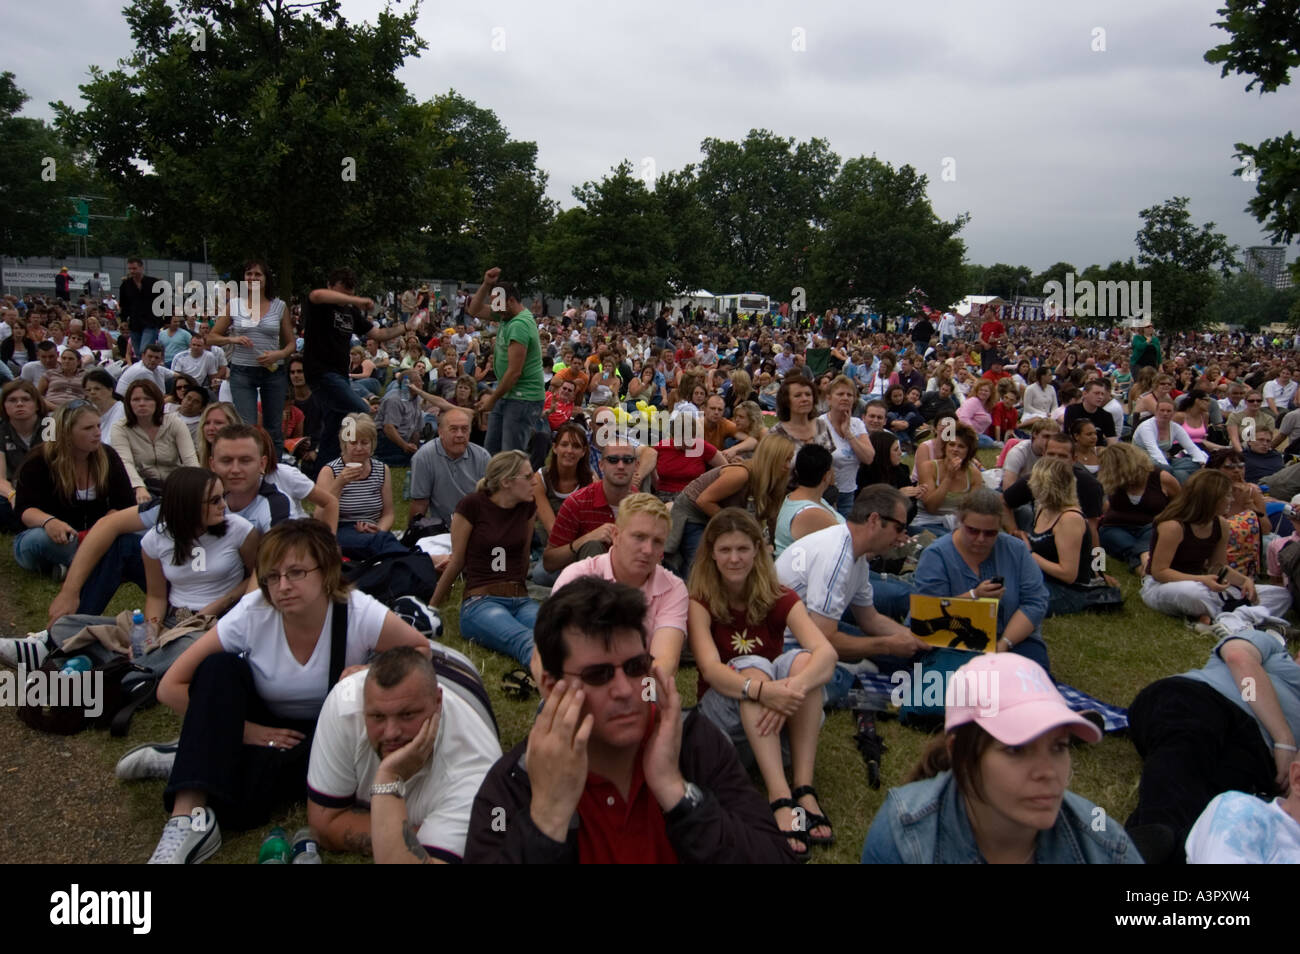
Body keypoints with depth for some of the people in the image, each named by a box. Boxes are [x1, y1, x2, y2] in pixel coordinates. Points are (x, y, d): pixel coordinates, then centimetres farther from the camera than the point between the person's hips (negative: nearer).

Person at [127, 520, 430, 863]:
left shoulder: (359, 613, -27)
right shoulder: (252, 613, -24)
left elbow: (421, 650, -11)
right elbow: (170, 687, -18)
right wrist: (243, 730, -21)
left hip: (324, 732, -2)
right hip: (261, 724, 2)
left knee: (238, 802, -31)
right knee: (220, 667, -30)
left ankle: (192, 762, -3)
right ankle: (189, 820, -34)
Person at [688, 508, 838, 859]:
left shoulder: (779, 598, -6)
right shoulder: (700, 602, -10)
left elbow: (826, 652, -24)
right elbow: (711, 668, -28)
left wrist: (793, 689, -45)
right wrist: (763, 689, -47)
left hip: (785, 717, 2)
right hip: (723, 711, -2)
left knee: (801, 659, -27)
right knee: (751, 665, -31)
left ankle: (804, 790, -32)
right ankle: (780, 799, -43)